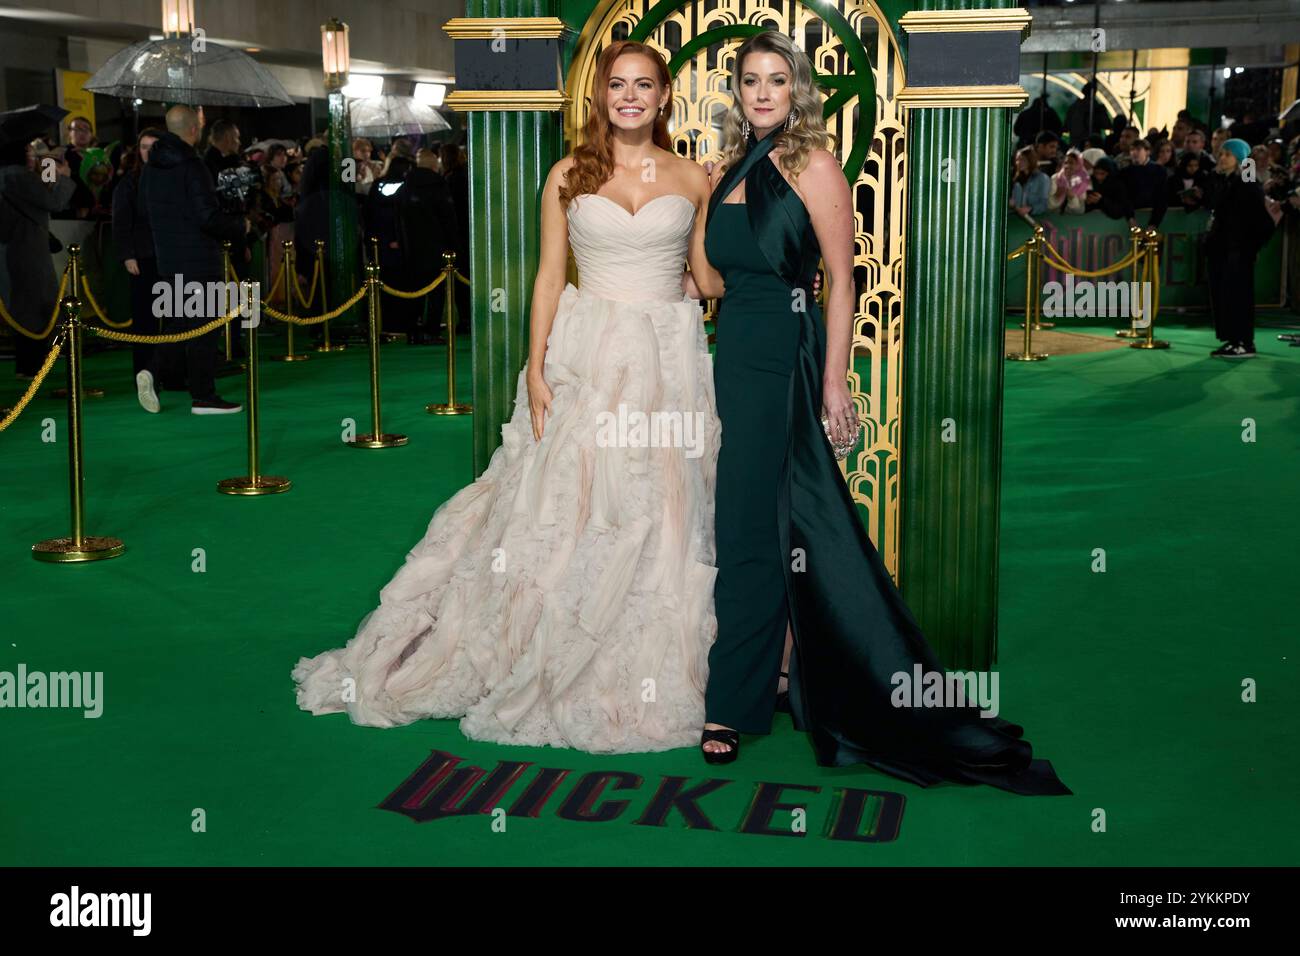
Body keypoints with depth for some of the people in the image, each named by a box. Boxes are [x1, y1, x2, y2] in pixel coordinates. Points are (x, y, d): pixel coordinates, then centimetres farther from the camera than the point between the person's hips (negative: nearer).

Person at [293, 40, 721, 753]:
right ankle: (532, 665, 13)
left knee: (659, 517, 4)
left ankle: (642, 677, 17)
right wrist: (535, 368, -6)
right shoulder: (569, 176, 5)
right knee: (558, 509, 0)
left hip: (667, 359, 1)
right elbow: (549, 276, 2)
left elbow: (709, 274, 14)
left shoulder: (693, 180, 7)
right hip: (584, 357, -1)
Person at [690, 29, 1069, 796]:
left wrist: (835, 381, -14)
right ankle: (786, 668, 23)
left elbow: (841, 280, -10)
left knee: (751, 520, -5)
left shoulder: (812, 164, -6)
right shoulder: (730, 169, 14)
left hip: (786, 355, -6)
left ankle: (734, 703, 3)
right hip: (734, 351, 7)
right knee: (775, 518, 11)